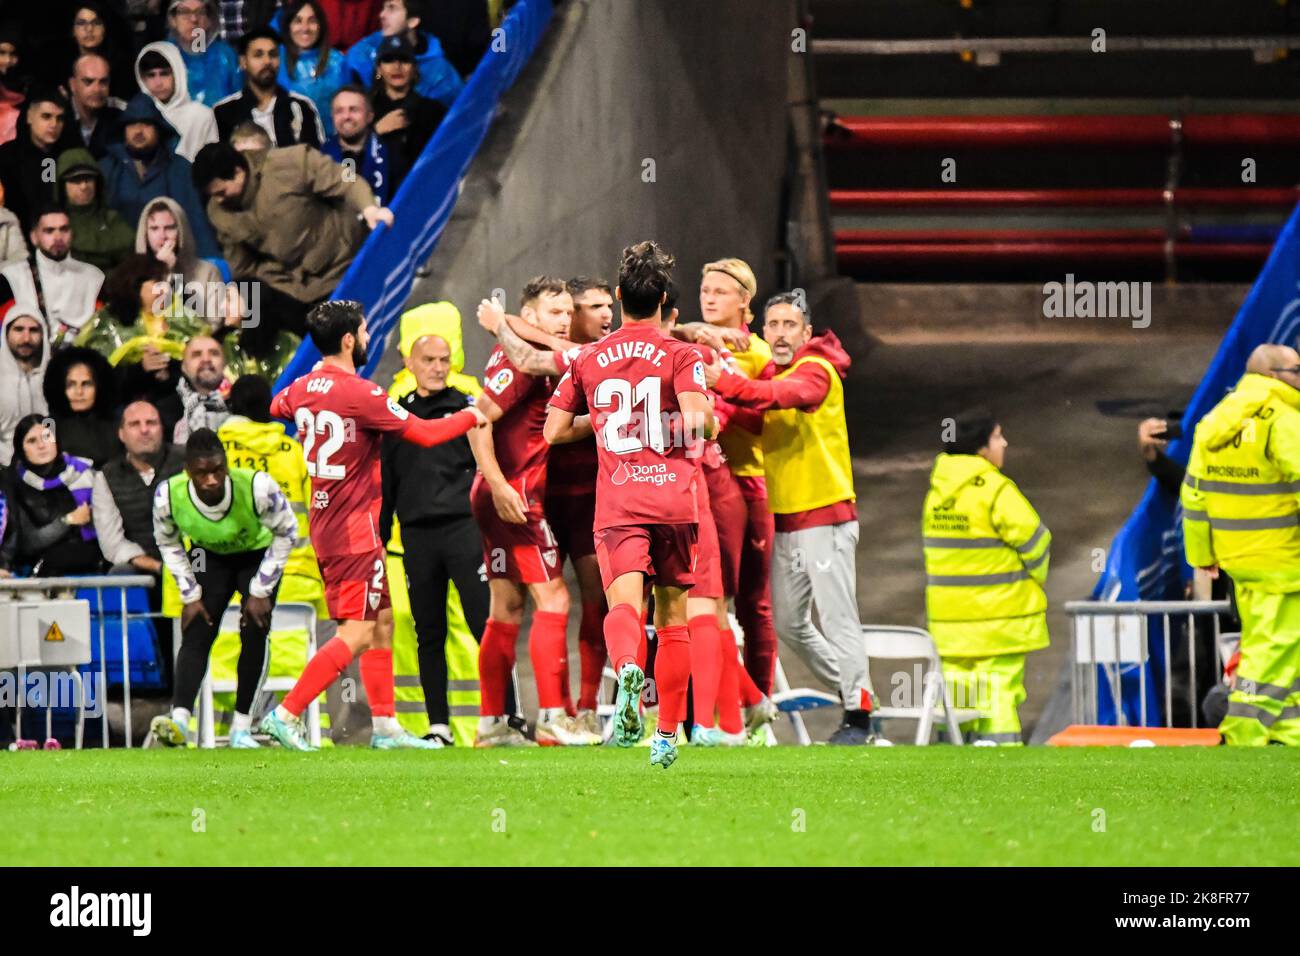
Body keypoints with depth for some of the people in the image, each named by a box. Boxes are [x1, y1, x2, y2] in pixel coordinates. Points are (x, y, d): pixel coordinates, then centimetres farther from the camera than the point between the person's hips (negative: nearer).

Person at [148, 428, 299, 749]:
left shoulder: (257, 487, -35)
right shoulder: (168, 496, -29)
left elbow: (286, 533, -16)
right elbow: (168, 543, -6)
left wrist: (261, 591, -15)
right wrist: (190, 594, -9)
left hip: (258, 552, -1)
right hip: (210, 557, 1)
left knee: (253, 635, -12)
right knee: (196, 634, -14)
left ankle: (241, 728, -5)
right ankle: (178, 719, -28)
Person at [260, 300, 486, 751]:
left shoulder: (302, 388, 5)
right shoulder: (359, 393, -18)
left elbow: (273, 408, 29)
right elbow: (425, 434, -15)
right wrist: (472, 417, 1)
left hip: (325, 523, 9)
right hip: (355, 528, -9)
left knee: (382, 621, 14)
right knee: (357, 634, -9)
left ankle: (385, 725, 15)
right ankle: (287, 714, -13)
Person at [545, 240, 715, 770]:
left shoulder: (588, 359, 10)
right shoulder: (679, 355, -1)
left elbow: (554, 430, 13)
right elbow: (697, 419, -16)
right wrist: (707, 422, 8)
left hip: (616, 506, 0)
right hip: (674, 501, 0)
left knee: (623, 602, -15)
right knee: (672, 617, 12)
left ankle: (627, 668, -50)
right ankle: (667, 735, 16)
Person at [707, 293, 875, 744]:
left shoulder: (818, 371, -11)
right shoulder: (769, 372, 16)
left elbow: (785, 394, -33)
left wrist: (727, 384, -45)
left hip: (826, 516, -9)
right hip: (784, 519, 9)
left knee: (836, 617, -7)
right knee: (788, 623, 12)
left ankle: (859, 715, -2)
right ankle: (853, 692, 25)